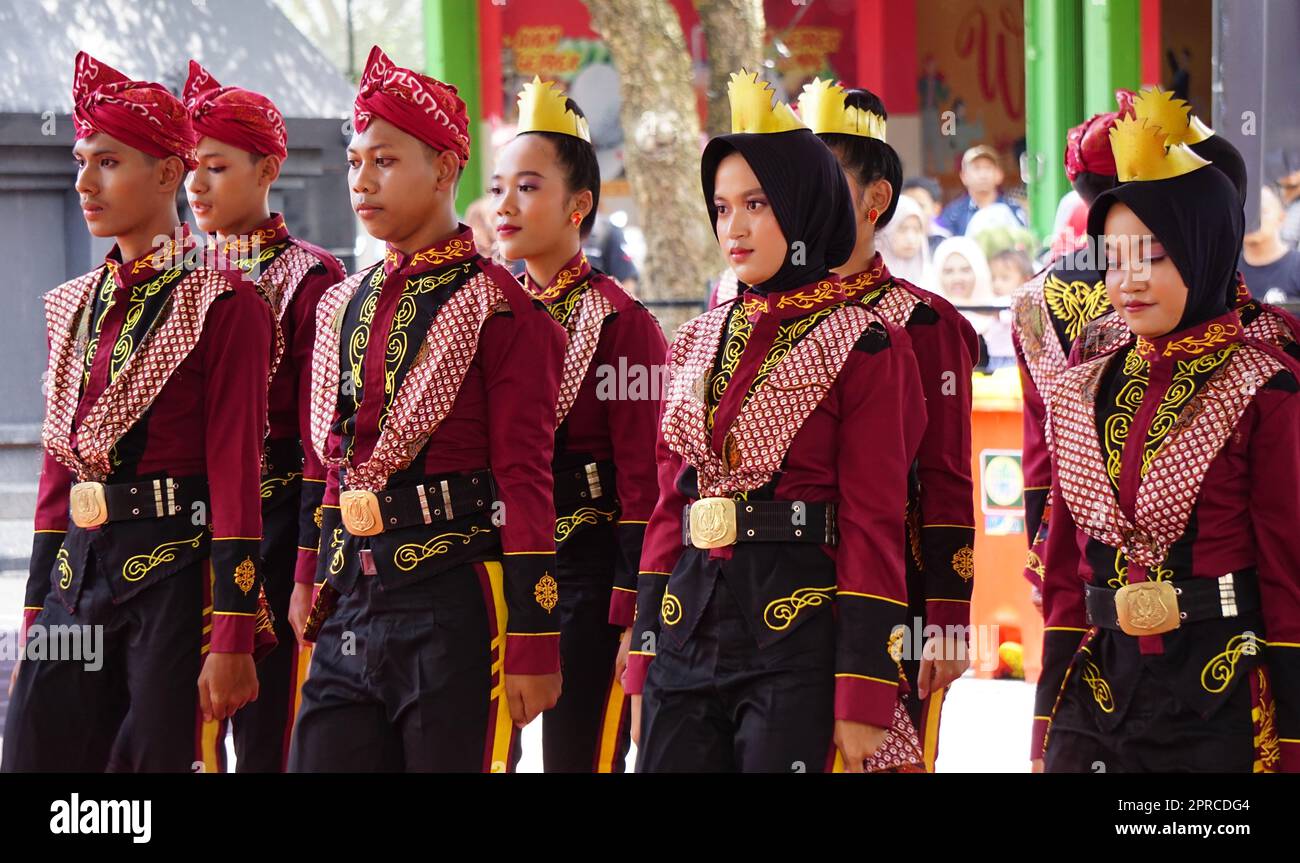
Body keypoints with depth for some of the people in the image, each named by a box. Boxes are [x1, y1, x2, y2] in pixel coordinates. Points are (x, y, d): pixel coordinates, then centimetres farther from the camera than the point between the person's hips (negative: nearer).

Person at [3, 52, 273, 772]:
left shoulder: (222, 303, -7)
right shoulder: (73, 306, 14)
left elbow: (236, 473, -11)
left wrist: (232, 639, -15)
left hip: (175, 574, -6)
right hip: (80, 571, 6)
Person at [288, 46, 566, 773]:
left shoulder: (500, 309, -7)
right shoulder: (344, 307, 14)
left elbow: (526, 484, -10)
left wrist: (532, 647, -12)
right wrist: (325, 590, 16)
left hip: (457, 604, -6)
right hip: (354, 609, 6)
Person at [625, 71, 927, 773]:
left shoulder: (866, 347, -5)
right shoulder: (699, 342, 13)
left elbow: (873, 525, -8)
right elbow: (669, 507, 15)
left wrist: (863, 698, -13)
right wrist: (643, 665, 10)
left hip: (799, 634, -5)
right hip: (688, 629, 5)